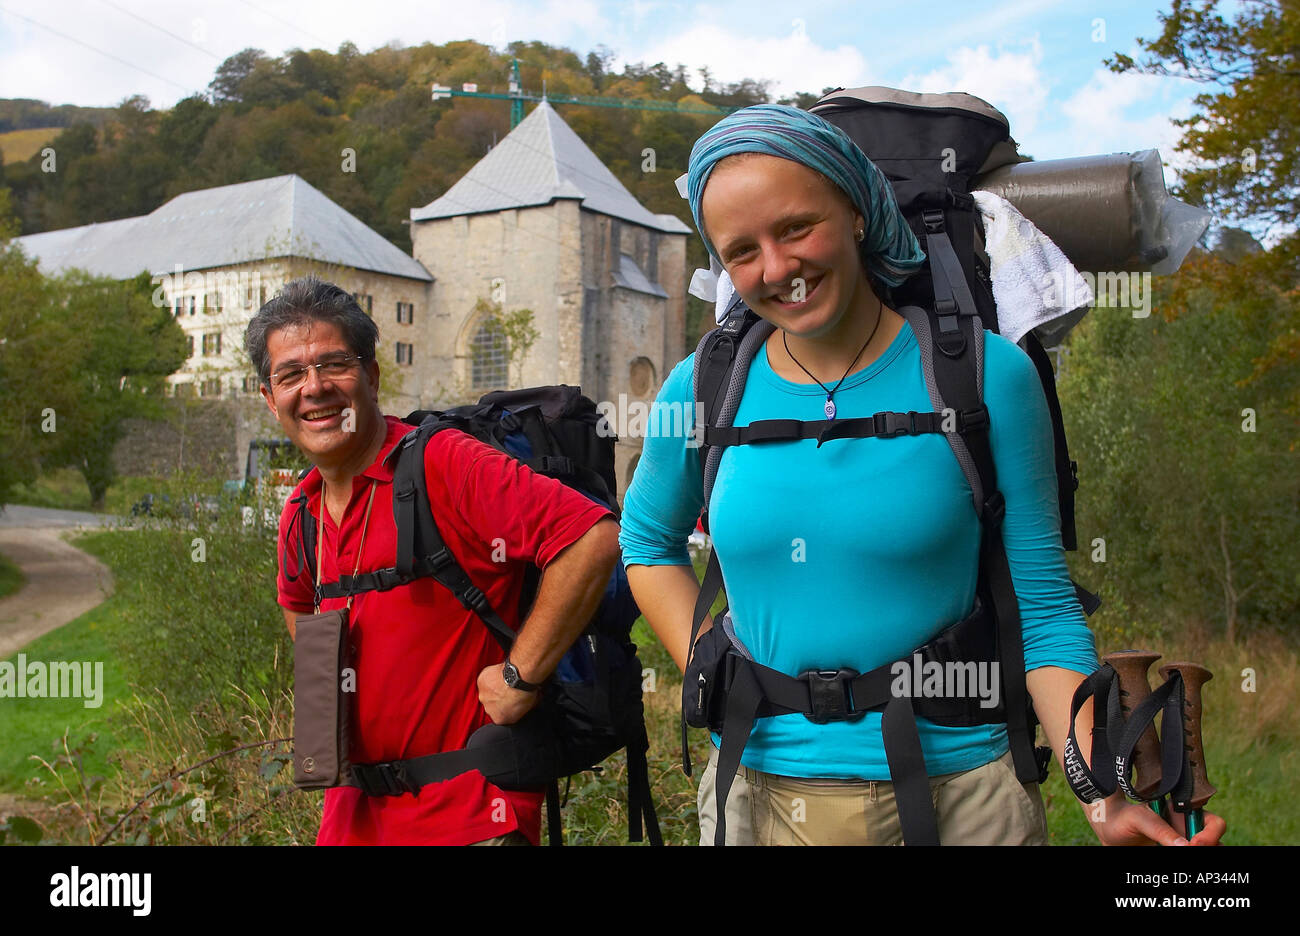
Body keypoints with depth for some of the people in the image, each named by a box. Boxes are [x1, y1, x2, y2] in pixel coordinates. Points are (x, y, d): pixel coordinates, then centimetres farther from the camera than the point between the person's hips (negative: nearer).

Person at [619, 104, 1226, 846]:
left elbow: (1044, 612, -6)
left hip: (959, 796, -1)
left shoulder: (985, 376, -9)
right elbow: (647, 541, 14)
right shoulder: (704, 388, -3)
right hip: (759, 791, 2)